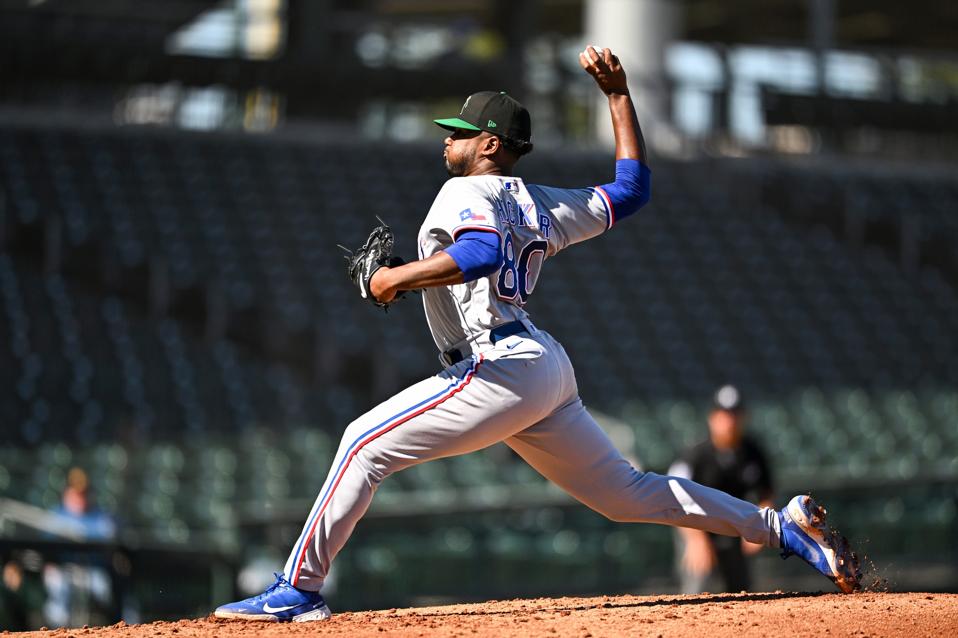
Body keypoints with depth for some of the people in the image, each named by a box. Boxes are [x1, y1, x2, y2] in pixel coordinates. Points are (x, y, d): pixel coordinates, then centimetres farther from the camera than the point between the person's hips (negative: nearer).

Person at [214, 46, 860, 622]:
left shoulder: (467, 192, -5)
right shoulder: (541, 205, 19)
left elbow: (481, 252, -27)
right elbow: (632, 188, 25)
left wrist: (396, 278, -19)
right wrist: (619, 93, 29)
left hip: (503, 366, -9)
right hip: (548, 367, 9)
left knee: (366, 444, -8)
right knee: (626, 493, 13)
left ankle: (299, 587, -13)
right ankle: (782, 526, 9)